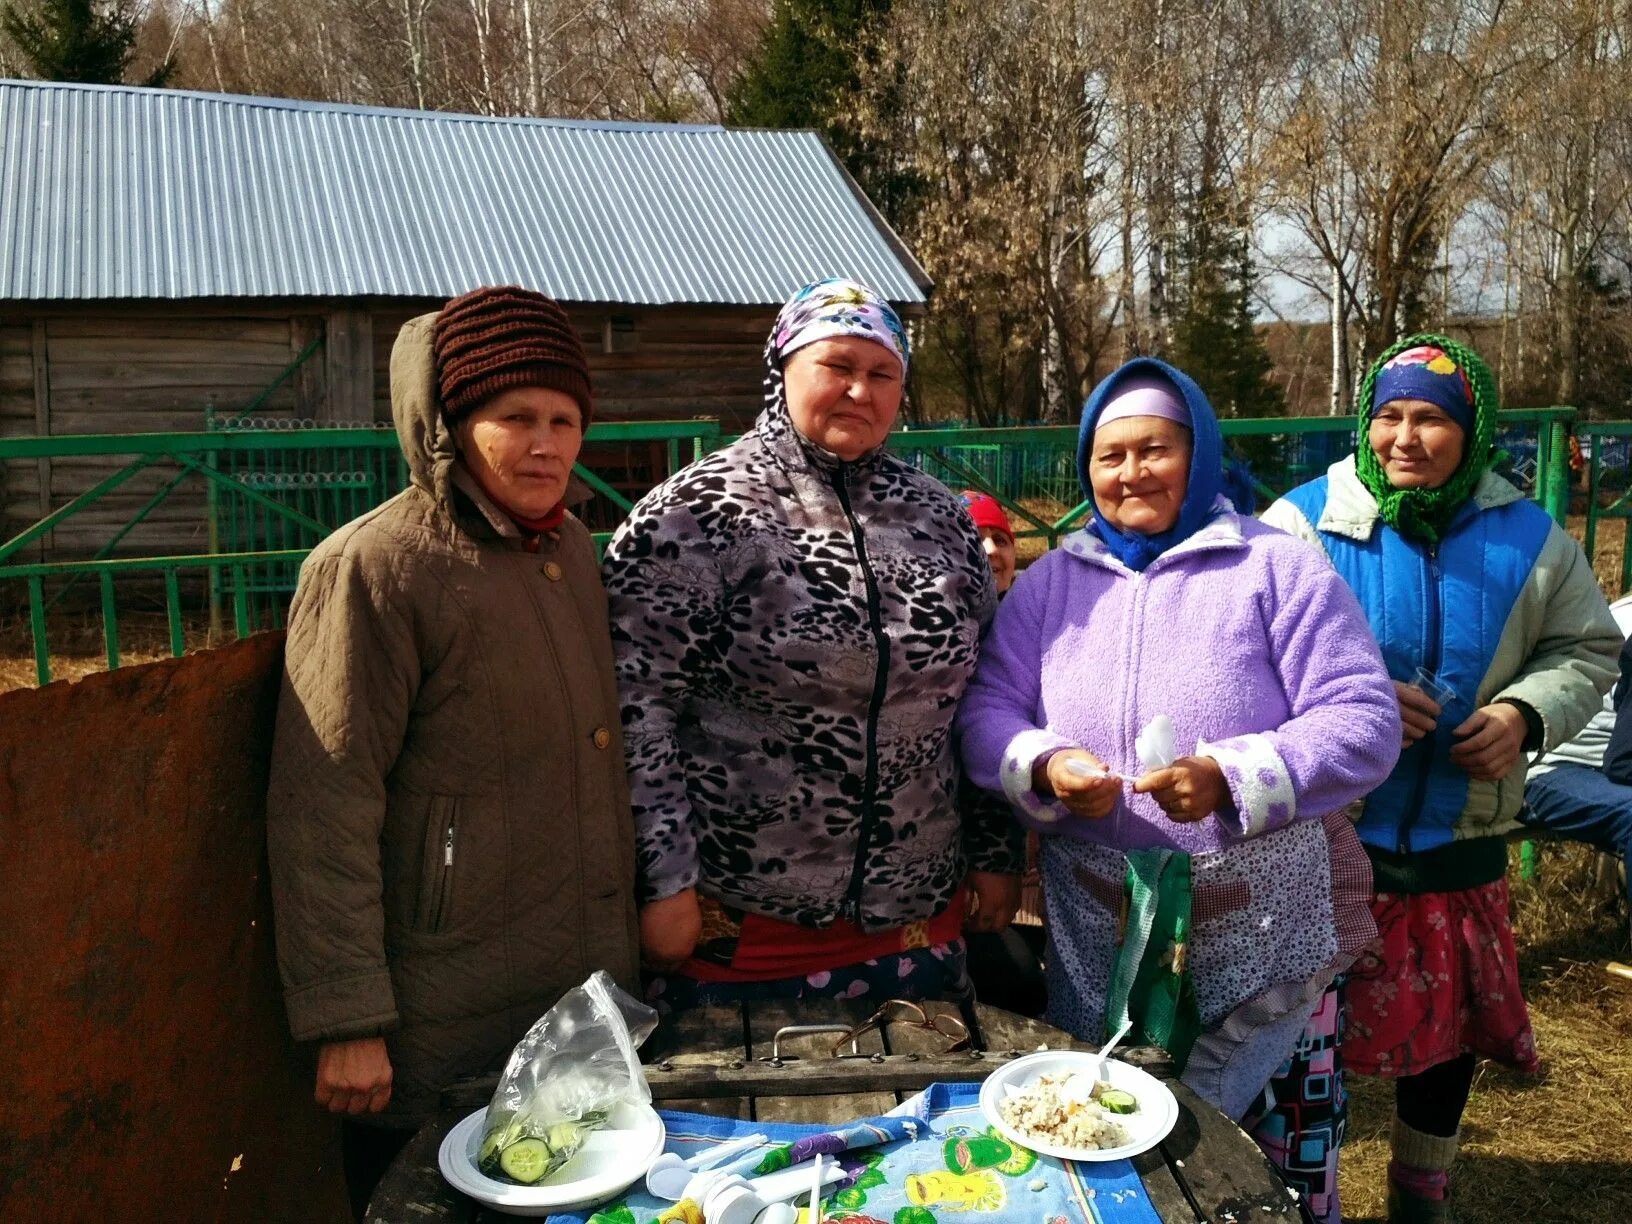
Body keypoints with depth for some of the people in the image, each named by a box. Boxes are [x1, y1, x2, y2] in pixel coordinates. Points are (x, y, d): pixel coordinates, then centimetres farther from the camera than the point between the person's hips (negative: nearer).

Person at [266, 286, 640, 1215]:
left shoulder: (575, 548, 6)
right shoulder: (374, 567, -15)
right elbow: (323, 812, -17)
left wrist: (660, 896, 15)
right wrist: (346, 1020, -17)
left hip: (594, 994, 7)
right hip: (445, 1031, -6)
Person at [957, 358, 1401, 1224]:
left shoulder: (1278, 571, -3)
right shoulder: (1048, 584, 8)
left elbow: (1364, 722, -9)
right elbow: (985, 710, 4)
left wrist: (1231, 777, -23)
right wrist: (1044, 766, -17)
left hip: (1263, 933, -3)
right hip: (1100, 935, 3)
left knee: (1277, 1151, 7)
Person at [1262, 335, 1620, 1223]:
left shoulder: (1526, 538, 0)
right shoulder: (1304, 522, -10)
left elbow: (1587, 648, 10)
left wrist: (1528, 712, -10)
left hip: (1460, 842, 4)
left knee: (1451, 1021, 18)